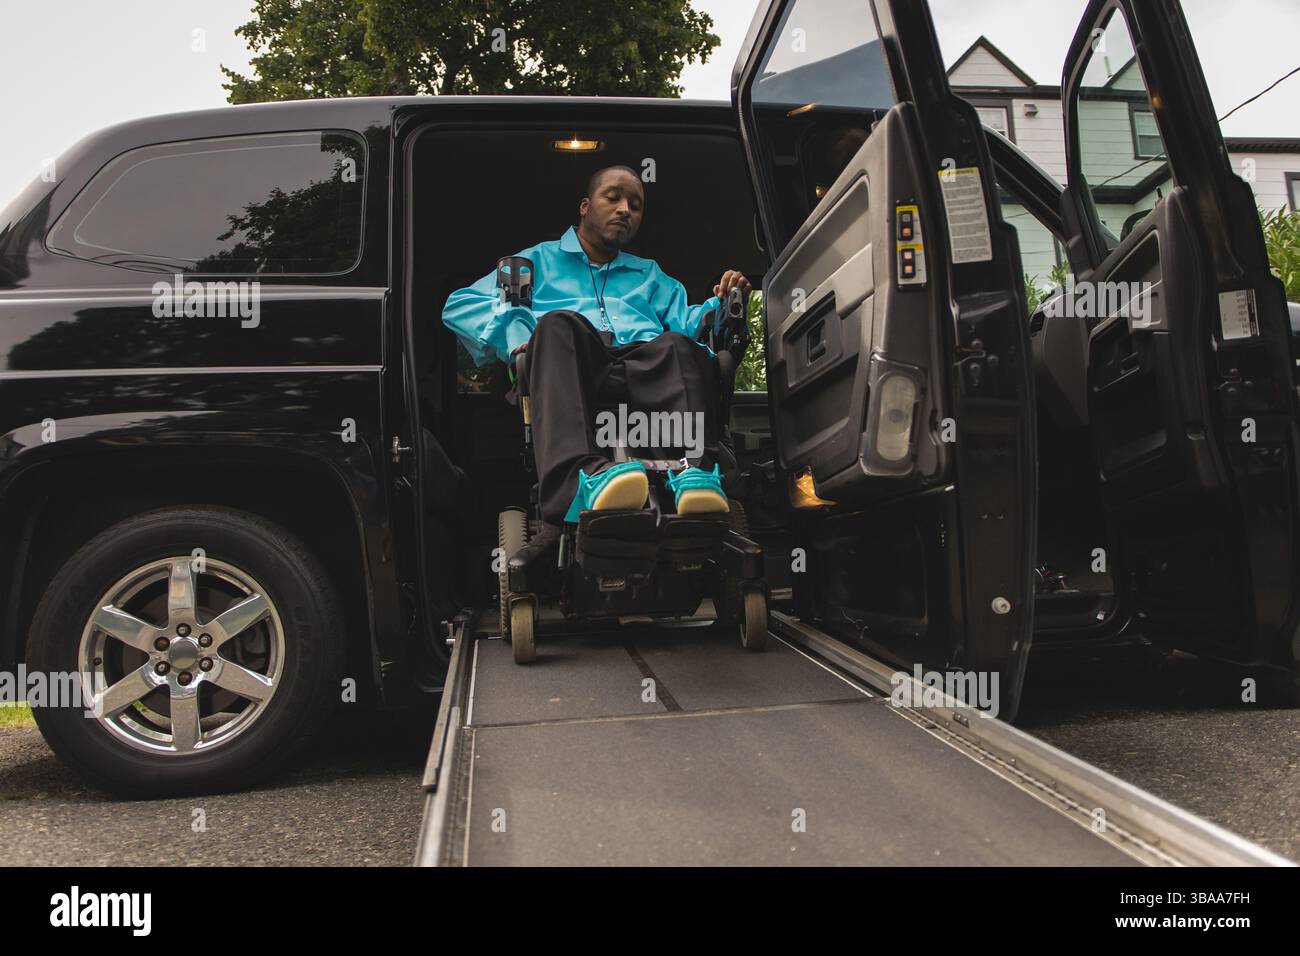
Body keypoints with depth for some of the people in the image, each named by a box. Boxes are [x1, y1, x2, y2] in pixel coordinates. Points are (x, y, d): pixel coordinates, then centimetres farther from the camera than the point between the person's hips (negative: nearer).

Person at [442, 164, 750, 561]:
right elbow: (459, 305, 16)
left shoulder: (650, 275, 39)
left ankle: (695, 470, -58)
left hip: (646, 367, 2)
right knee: (558, 324, -35)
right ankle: (584, 475, -59)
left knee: (679, 346, -31)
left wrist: (721, 305, -2)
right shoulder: (539, 260, 30)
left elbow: (686, 322, 20)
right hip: (570, 370, -2)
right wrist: (516, 336, -4)